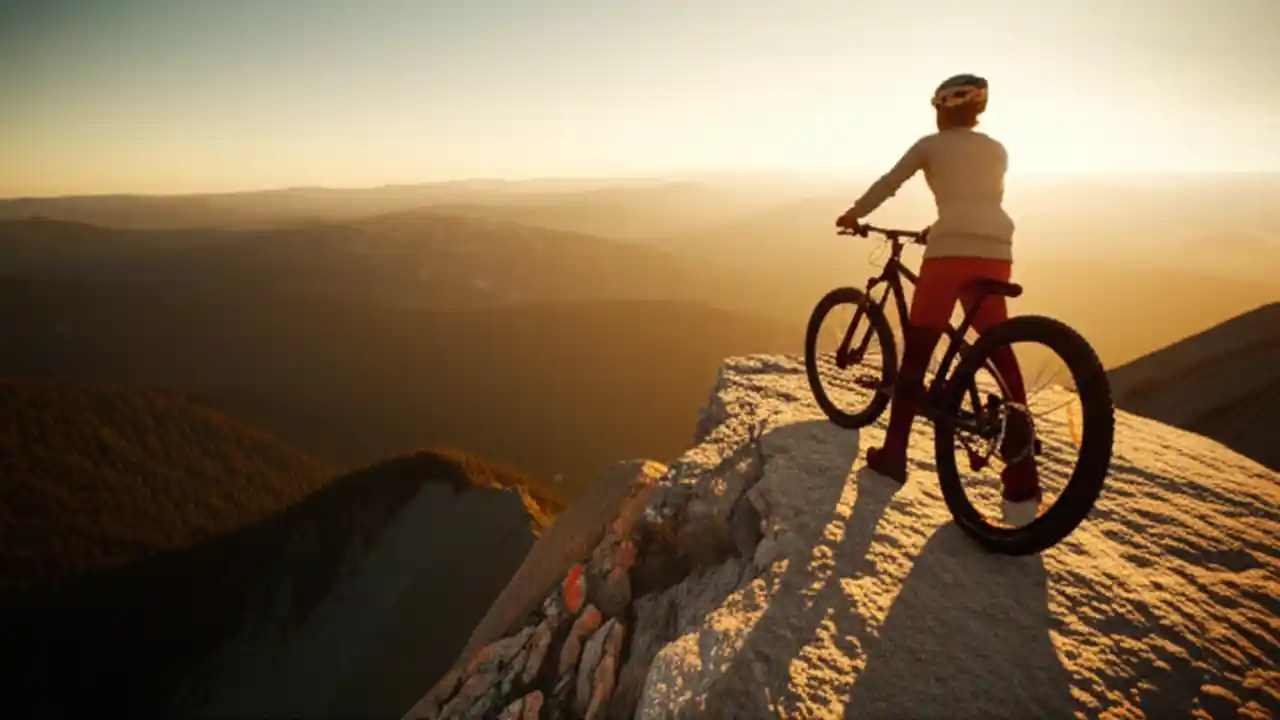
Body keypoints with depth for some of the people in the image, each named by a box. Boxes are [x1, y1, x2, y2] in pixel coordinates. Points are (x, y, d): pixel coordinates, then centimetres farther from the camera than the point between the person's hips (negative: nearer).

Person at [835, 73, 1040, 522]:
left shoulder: (931, 145, 12)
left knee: (916, 352, 6)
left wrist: (853, 215, 33)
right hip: (996, 254, 4)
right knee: (1001, 357, 4)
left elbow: (887, 184, 17)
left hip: (949, 252, -4)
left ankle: (893, 456, 11)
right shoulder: (997, 151, 24)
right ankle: (1022, 484, 1)